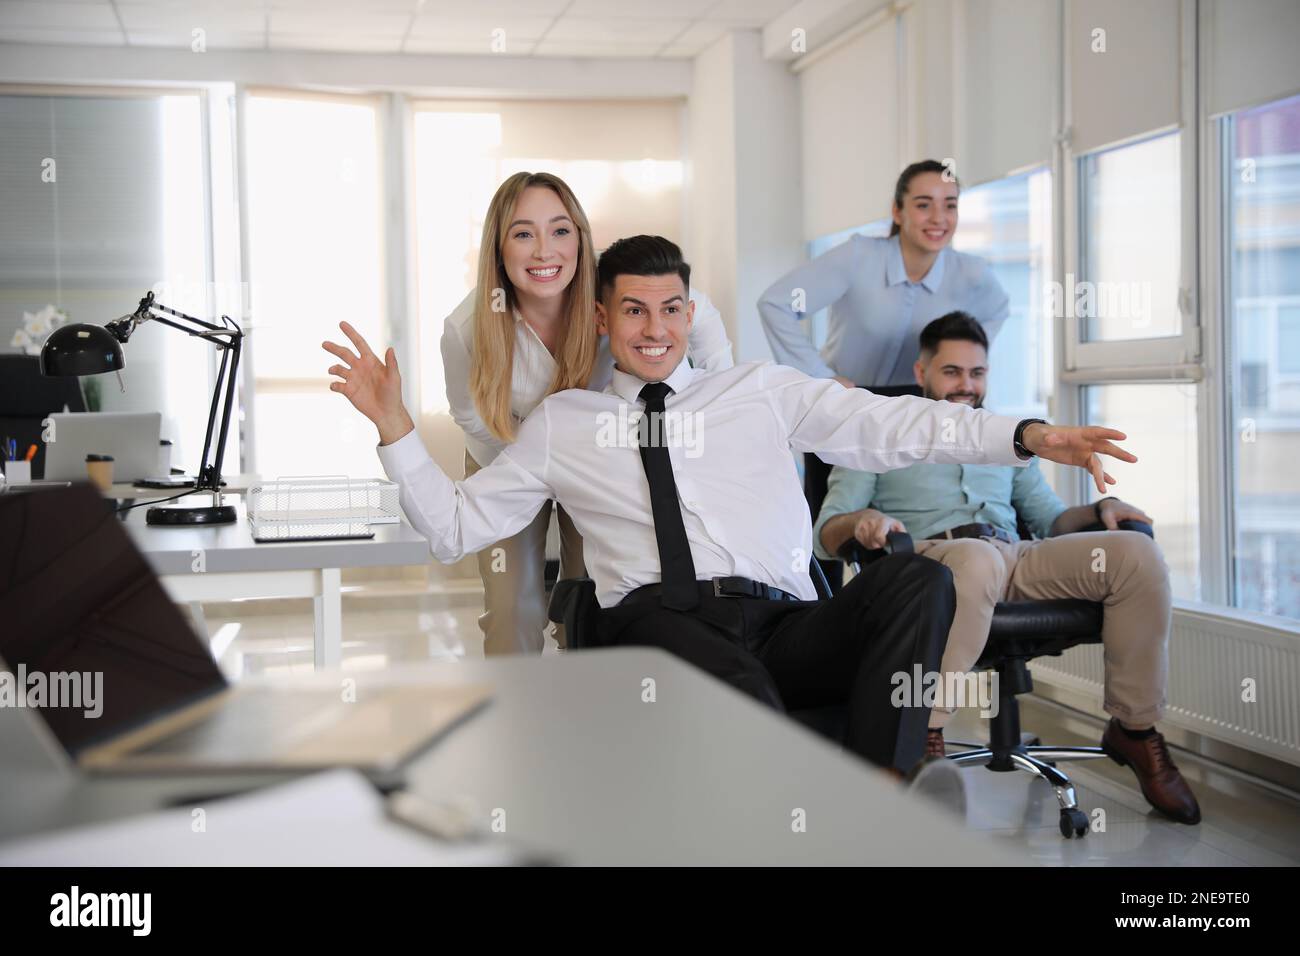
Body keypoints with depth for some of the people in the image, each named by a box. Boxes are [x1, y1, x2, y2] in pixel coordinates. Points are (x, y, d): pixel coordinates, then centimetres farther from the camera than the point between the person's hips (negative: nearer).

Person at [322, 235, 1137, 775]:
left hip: (784, 628, 2)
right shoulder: (564, 423, 21)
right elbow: (456, 526, 20)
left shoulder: (762, 392, 22)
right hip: (656, 625, -2)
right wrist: (395, 427, 8)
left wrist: (1025, 436, -1)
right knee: (738, 689, -39)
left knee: (917, 577, -29)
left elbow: (891, 425, 11)